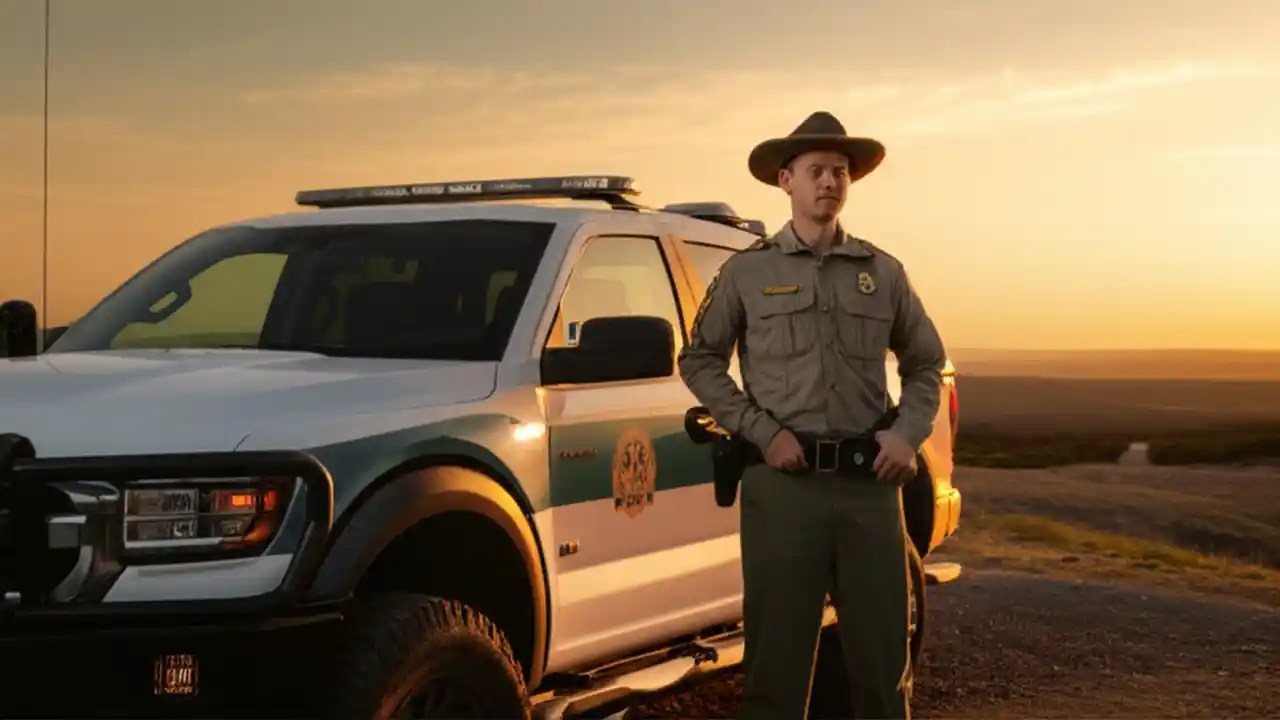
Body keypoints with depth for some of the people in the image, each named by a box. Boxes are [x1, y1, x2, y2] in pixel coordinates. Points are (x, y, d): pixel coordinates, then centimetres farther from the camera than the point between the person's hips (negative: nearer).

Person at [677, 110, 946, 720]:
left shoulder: (883, 273, 11)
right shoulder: (747, 271, 5)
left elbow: (926, 363, 18)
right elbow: (699, 361, 7)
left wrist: (907, 433, 0)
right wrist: (762, 431, -4)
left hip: (869, 482, 2)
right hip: (783, 483, -2)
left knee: (882, 650, 7)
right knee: (777, 651, 2)